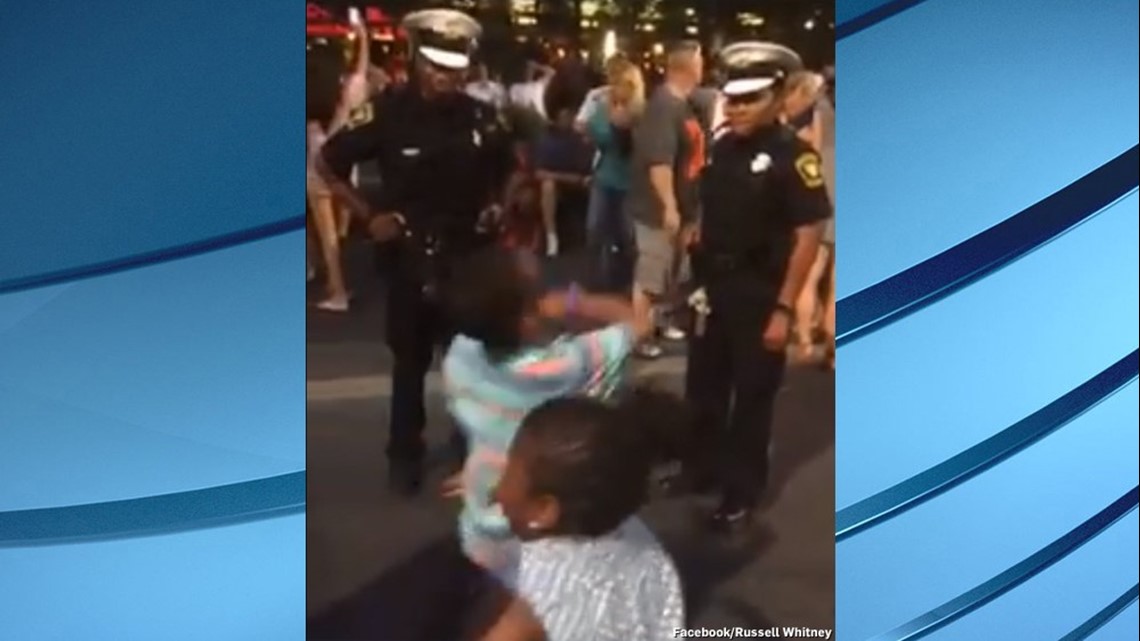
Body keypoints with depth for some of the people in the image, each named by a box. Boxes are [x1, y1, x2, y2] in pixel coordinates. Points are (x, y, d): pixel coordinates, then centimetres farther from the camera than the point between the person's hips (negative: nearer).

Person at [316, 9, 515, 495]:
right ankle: (405, 456, 26)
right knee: (410, 361, 11)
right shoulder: (387, 112, -12)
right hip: (410, 256, -2)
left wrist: (497, 207, 3)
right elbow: (327, 163, -3)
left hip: (469, 255, 2)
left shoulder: (480, 116, -3)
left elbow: (509, 167, 18)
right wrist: (367, 216, -8)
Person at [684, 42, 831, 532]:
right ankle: (702, 467, 40)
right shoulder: (722, 147, 3)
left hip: (760, 294, -6)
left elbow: (808, 236, -16)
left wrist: (784, 309, -18)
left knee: (752, 397, 9)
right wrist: (698, 277, 9)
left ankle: (741, 491, 25)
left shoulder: (793, 156, -16)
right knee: (703, 386, 19)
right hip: (713, 286, 6)